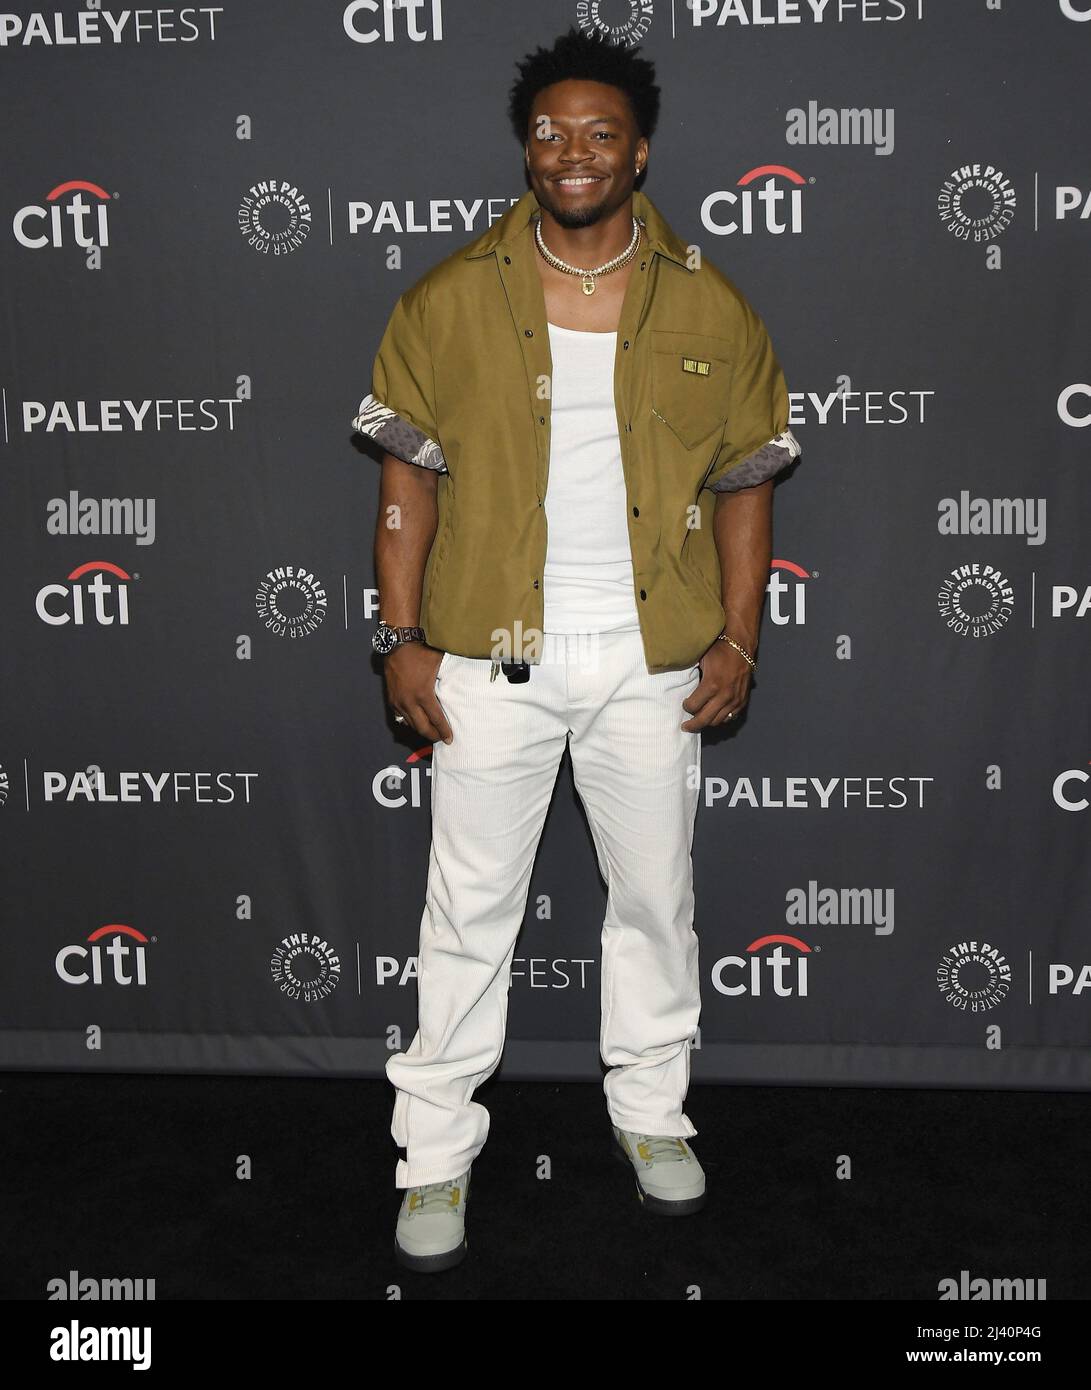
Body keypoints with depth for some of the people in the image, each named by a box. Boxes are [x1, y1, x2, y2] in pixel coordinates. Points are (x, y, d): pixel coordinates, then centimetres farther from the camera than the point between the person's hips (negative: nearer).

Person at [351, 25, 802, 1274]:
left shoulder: (711, 309, 1)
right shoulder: (450, 298, -1)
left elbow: (743, 484, 6)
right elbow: (409, 473, 0)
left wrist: (737, 640, -2)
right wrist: (403, 637, -6)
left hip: (652, 660, 1)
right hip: (491, 657, -1)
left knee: (656, 895, 14)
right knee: (469, 908, 6)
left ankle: (650, 1109, 35)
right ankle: (436, 1150, 20)